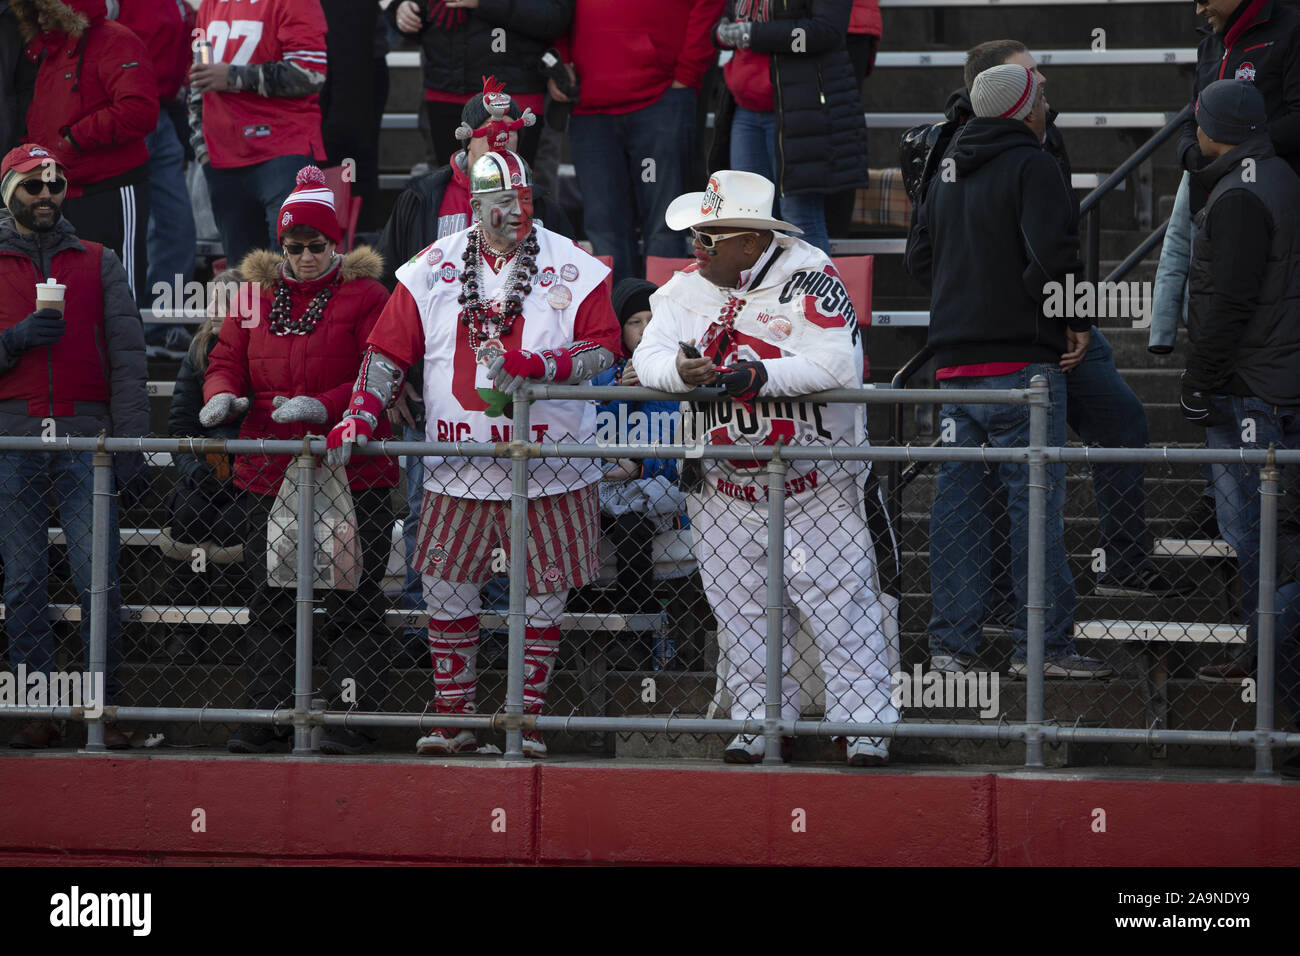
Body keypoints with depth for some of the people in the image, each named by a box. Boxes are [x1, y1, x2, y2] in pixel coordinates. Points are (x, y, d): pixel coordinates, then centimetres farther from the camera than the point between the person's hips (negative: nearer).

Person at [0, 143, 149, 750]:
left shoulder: (99, 264, 13)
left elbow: (126, 358, 7)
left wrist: (131, 446, -1)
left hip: (85, 441, 0)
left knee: (98, 580, -7)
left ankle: (106, 708, -3)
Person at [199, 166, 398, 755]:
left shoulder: (366, 296, -1)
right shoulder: (257, 297, 12)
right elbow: (227, 360, 13)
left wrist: (325, 407, -22)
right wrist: (221, 396, -10)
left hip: (351, 473, -4)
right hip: (270, 475, 4)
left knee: (352, 604, -3)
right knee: (268, 601, 7)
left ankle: (352, 719, 1)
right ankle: (262, 717, 12)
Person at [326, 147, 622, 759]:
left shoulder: (574, 269, -2)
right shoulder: (431, 271, 3)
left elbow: (603, 348, -7)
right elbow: (389, 351, 5)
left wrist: (534, 364, -21)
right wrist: (360, 418, -6)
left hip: (551, 471, -1)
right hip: (459, 472, 1)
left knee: (544, 594, 2)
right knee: (446, 588, 2)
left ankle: (526, 717, 13)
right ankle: (454, 716, 13)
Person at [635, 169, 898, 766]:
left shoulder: (809, 283, -14)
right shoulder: (687, 289, 3)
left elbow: (839, 366, -24)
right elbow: (649, 356, -5)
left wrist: (760, 375, -31)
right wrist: (681, 370, -27)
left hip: (816, 487, -5)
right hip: (726, 492, 5)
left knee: (841, 608, -4)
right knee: (745, 614, 9)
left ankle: (866, 728, 1)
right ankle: (758, 723, 20)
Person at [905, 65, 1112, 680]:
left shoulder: (948, 175, 16)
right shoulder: (1031, 167, -10)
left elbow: (919, 255, 20)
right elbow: (1051, 252, -21)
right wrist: (1074, 321, -9)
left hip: (955, 363, 7)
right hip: (1021, 360, -7)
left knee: (956, 501, 9)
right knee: (1036, 499, -4)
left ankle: (951, 642, 9)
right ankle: (1041, 645, -6)